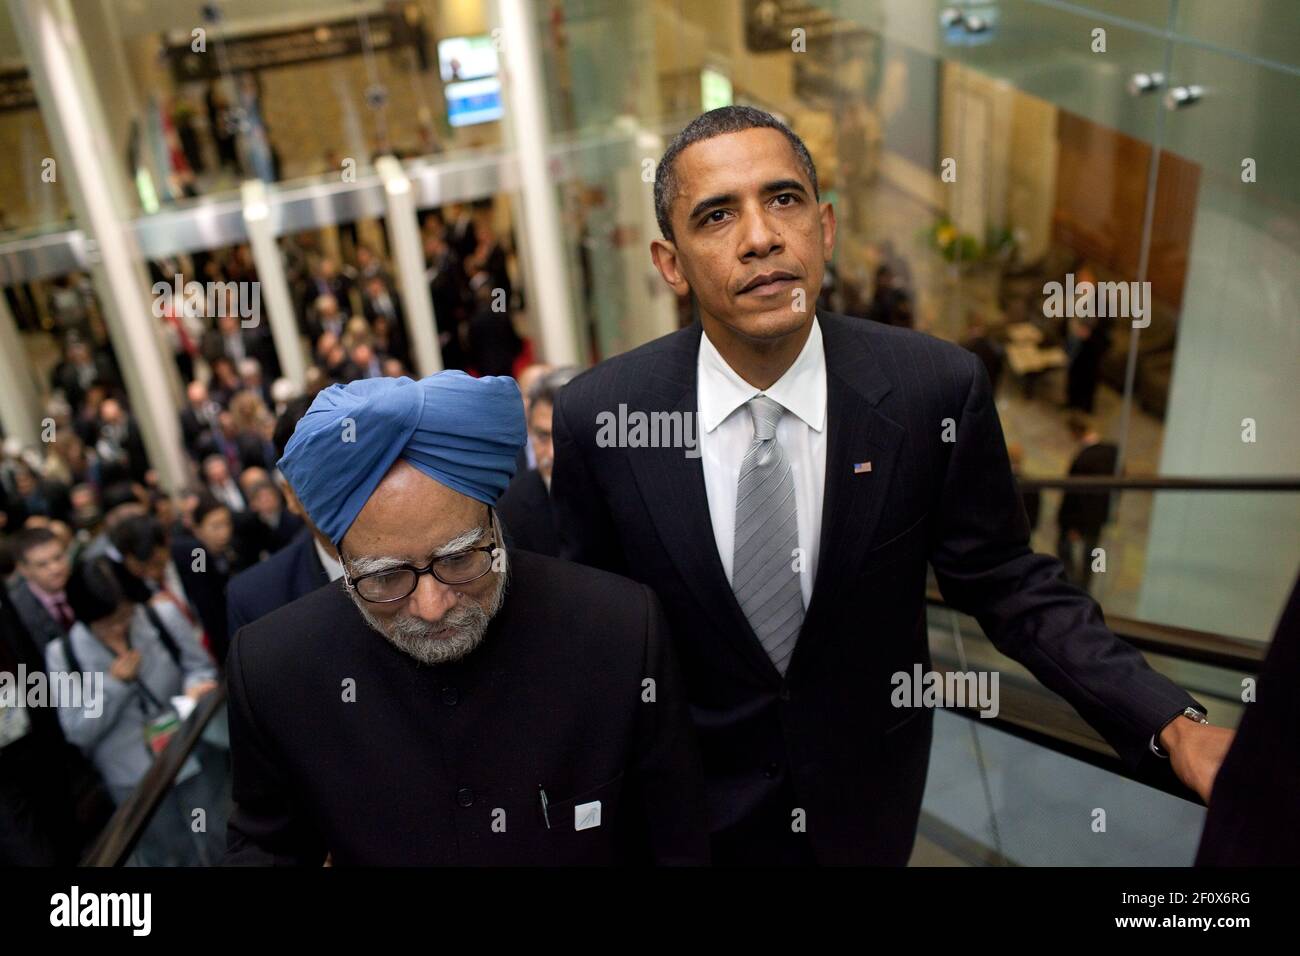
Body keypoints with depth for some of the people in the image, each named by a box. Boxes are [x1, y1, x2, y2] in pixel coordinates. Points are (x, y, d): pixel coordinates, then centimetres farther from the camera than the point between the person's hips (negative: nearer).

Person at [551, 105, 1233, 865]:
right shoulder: (597, 417, -20)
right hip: (692, 794, -1)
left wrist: (1170, 725, -17)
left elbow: (1007, 583, -9)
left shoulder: (936, 389, -20)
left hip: (865, 785, 2)